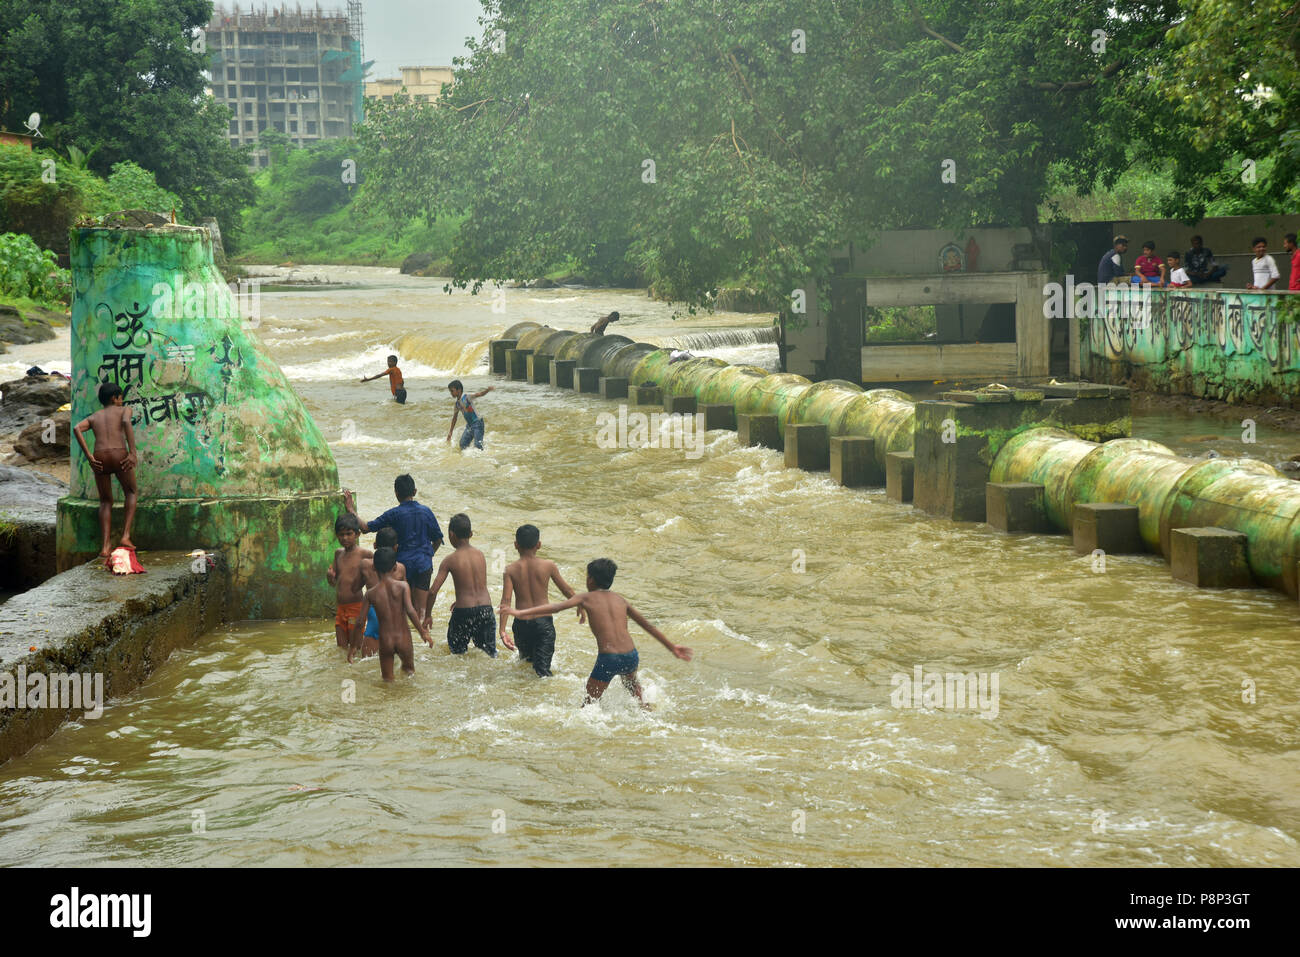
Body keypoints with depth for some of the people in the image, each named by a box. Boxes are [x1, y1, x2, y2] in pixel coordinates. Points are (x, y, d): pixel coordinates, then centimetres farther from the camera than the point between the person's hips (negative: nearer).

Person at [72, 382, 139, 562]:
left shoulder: (93, 417, 26)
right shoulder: (124, 410, 17)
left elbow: (77, 429, 3)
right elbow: (127, 422, -9)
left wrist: (89, 457, -1)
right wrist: (133, 453, -13)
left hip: (100, 459, 3)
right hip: (120, 455, -3)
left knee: (105, 502, 19)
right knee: (130, 493, 23)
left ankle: (105, 547, 4)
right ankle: (125, 536, 7)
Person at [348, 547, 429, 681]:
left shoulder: (371, 593, -2)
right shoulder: (402, 586, -7)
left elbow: (359, 622, -3)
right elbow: (410, 611, -20)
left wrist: (353, 646, 7)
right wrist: (423, 632, -13)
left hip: (385, 641, 1)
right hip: (403, 640, -1)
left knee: (388, 680, 14)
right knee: (409, 672, 24)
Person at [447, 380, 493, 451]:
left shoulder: (467, 398, -13)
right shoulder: (457, 404, 7)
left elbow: (479, 394, -24)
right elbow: (454, 418, 18)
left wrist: (488, 390, -43)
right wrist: (450, 432, 23)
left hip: (477, 424, -8)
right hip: (469, 426, 8)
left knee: (478, 445, -15)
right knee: (463, 445, 7)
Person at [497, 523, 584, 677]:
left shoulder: (511, 569, -2)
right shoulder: (548, 565, -2)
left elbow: (506, 601, -11)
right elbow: (567, 590, 7)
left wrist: (502, 631, -13)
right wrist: (580, 606, 25)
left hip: (521, 623, 1)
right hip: (544, 622, -1)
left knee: (525, 659, 30)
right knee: (542, 668, -6)